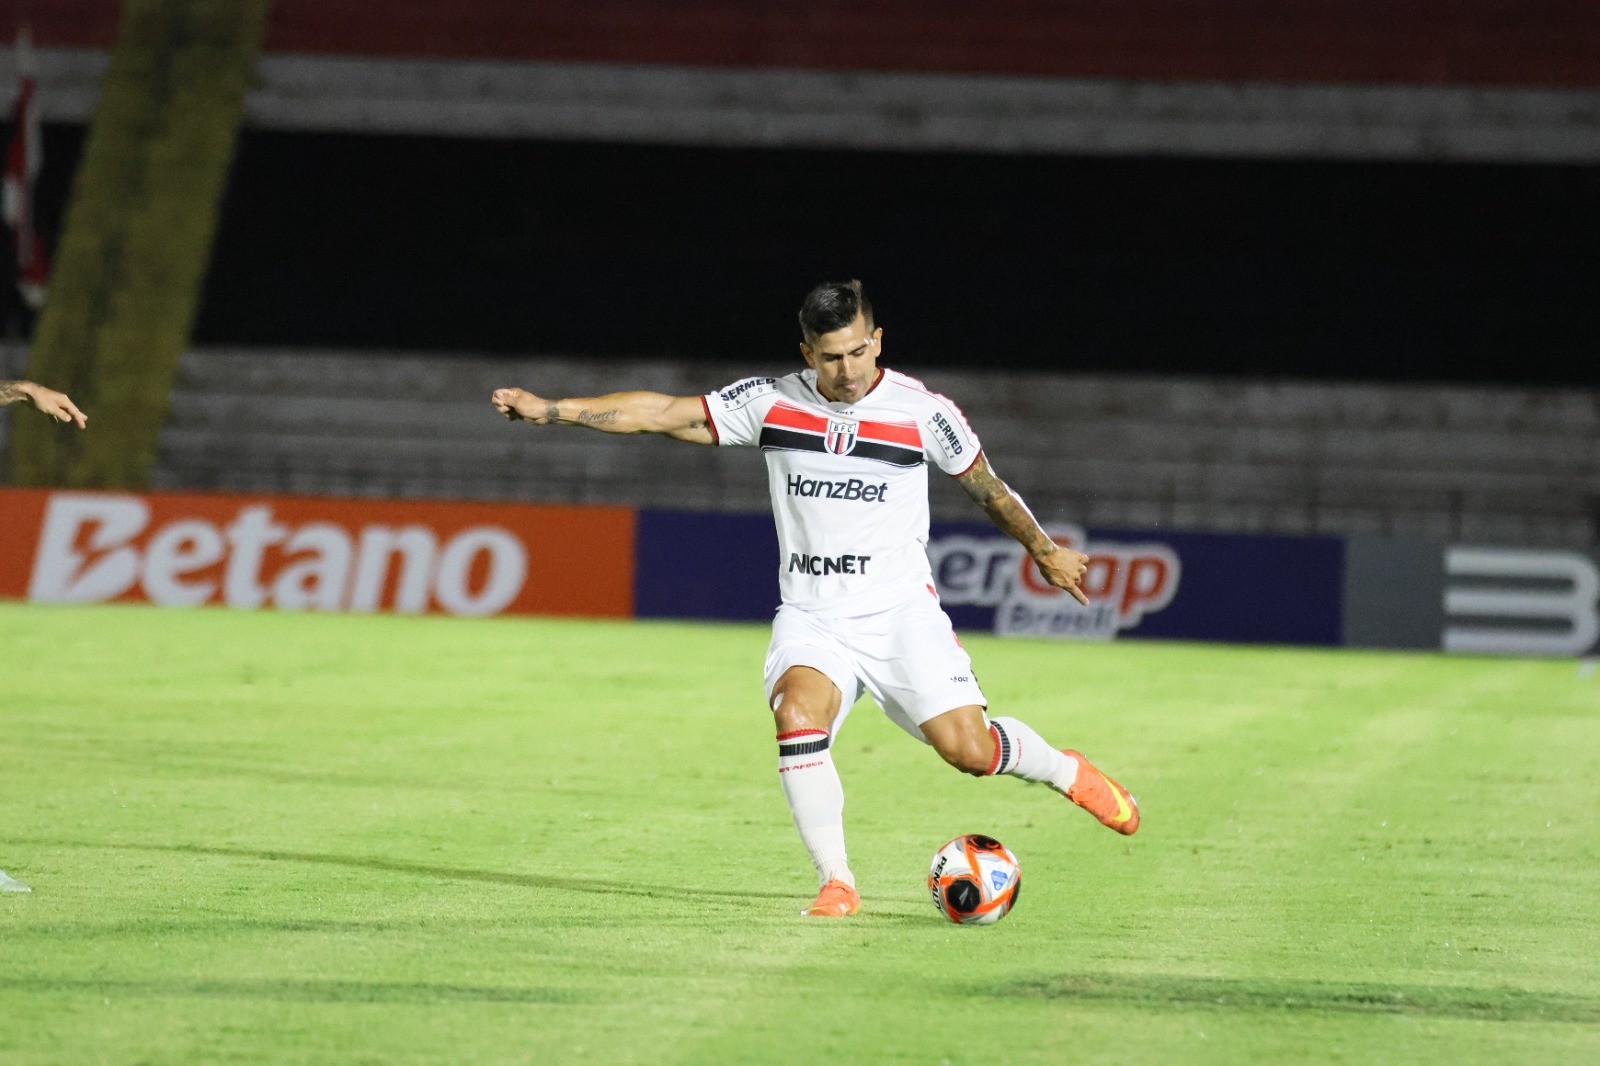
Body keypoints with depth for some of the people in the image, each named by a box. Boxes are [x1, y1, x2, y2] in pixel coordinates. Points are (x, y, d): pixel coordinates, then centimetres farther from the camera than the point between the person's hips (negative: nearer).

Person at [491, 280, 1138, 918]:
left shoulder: (922, 412, -6)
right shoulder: (773, 404, -2)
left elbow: (985, 486, 10)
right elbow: (664, 413, -1)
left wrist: (1045, 551, 22)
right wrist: (551, 409, -6)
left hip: (901, 610, -1)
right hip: (812, 618, 1)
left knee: (968, 748, -12)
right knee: (798, 712, -28)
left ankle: (1066, 772, 22)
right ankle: (837, 884, -17)